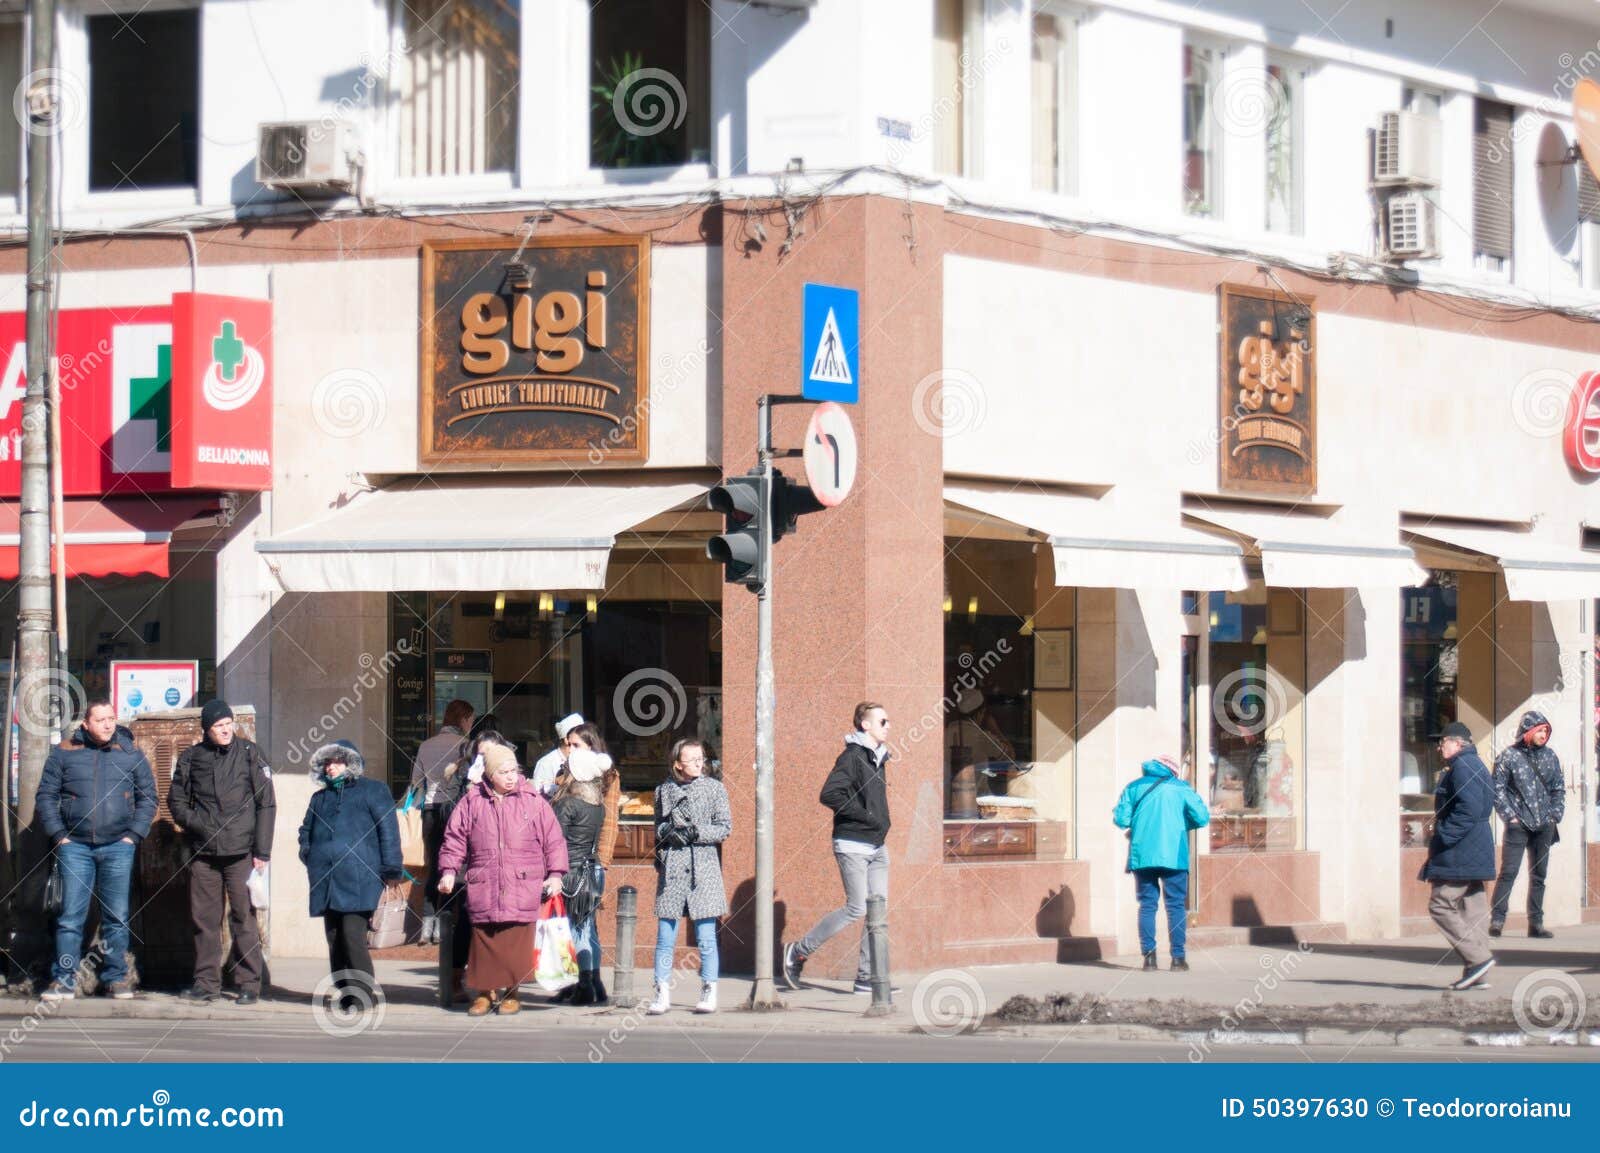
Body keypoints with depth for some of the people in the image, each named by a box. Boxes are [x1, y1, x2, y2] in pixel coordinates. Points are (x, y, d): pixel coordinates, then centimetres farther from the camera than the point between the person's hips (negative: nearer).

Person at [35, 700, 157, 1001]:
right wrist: (59, 835, -2)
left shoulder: (131, 755, 7)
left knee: (117, 917, 4)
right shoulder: (64, 753, 4)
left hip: (118, 846, 1)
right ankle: (64, 979, 1)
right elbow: (46, 796, 7)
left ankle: (117, 976, 12)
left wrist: (133, 835, 1)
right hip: (75, 846, -1)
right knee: (71, 916, -3)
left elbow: (148, 798, 12)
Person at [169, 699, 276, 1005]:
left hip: (240, 852, -3)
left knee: (244, 918, -4)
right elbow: (176, 800, 18)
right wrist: (196, 823, -1)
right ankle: (207, 983, 13)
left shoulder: (249, 753, 2)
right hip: (203, 853, 3)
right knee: (204, 919, 5)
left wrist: (262, 851, -3)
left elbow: (266, 804, 2)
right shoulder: (191, 758, 8)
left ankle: (250, 985, 1)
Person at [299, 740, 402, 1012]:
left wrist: (390, 869, -6)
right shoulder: (319, 798, 24)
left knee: (353, 935, -16)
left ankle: (362, 993, -13)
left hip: (358, 879, -6)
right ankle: (345, 993, 9)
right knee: (334, 938, 4)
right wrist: (309, 857, 15)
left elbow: (388, 830, 1)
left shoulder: (372, 791, 8)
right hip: (327, 882, 6)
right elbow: (306, 831, 34)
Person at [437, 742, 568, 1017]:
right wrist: (448, 871, 2)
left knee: (516, 944, -2)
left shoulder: (533, 802, 6)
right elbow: (454, 839, 11)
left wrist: (555, 874, 1)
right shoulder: (471, 802, 7)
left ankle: (511, 993, 11)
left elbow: (553, 841, 8)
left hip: (522, 889, -1)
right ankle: (485, 992, 15)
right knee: (485, 942, 3)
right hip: (483, 889, 1)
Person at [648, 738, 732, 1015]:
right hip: (671, 866, 2)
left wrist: (695, 832, -11)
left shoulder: (714, 789, 4)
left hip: (703, 866, -2)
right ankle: (662, 994, 7)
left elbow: (725, 827, 1)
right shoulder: (664, 790, 10)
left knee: (705, 937, 0)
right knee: (665, 937, 1)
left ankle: (709, 992, 8)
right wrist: (670, 830, -5)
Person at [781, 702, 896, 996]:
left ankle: (867, 977, 6)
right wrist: (866, 816, -20)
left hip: (877, 846, 9)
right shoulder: (853, 757, -12)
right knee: (857, 908, -10)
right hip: (853, 845, -9)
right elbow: (829, 795, -22)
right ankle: (798, 951, 4)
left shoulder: (877, 758, 16)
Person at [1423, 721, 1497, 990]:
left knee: (1441, 906, -9)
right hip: (1476, 853, 11)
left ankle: (1478, 958, -14)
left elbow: (1469, 809, -24)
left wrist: (1443, 838, -20)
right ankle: (1475, 972, 8)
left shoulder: (1462, 767, -13)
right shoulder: (1476, 766, 20)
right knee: (1473, 909, 9)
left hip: (1459, 854, -11)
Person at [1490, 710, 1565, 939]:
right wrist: (1510, 816, -10)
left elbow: (1559, 788, 16)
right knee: (1509, 872, -11)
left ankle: (1536, 923, 13)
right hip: (1518, 825, -5)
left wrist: (1556, 815, 6)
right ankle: (1496, 920, -10)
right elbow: (1497, 789, -4)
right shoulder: (1509, 757, -4)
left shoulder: (1549, 755, 9)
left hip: (1544, 826, 5)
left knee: (1539, 875, 8)